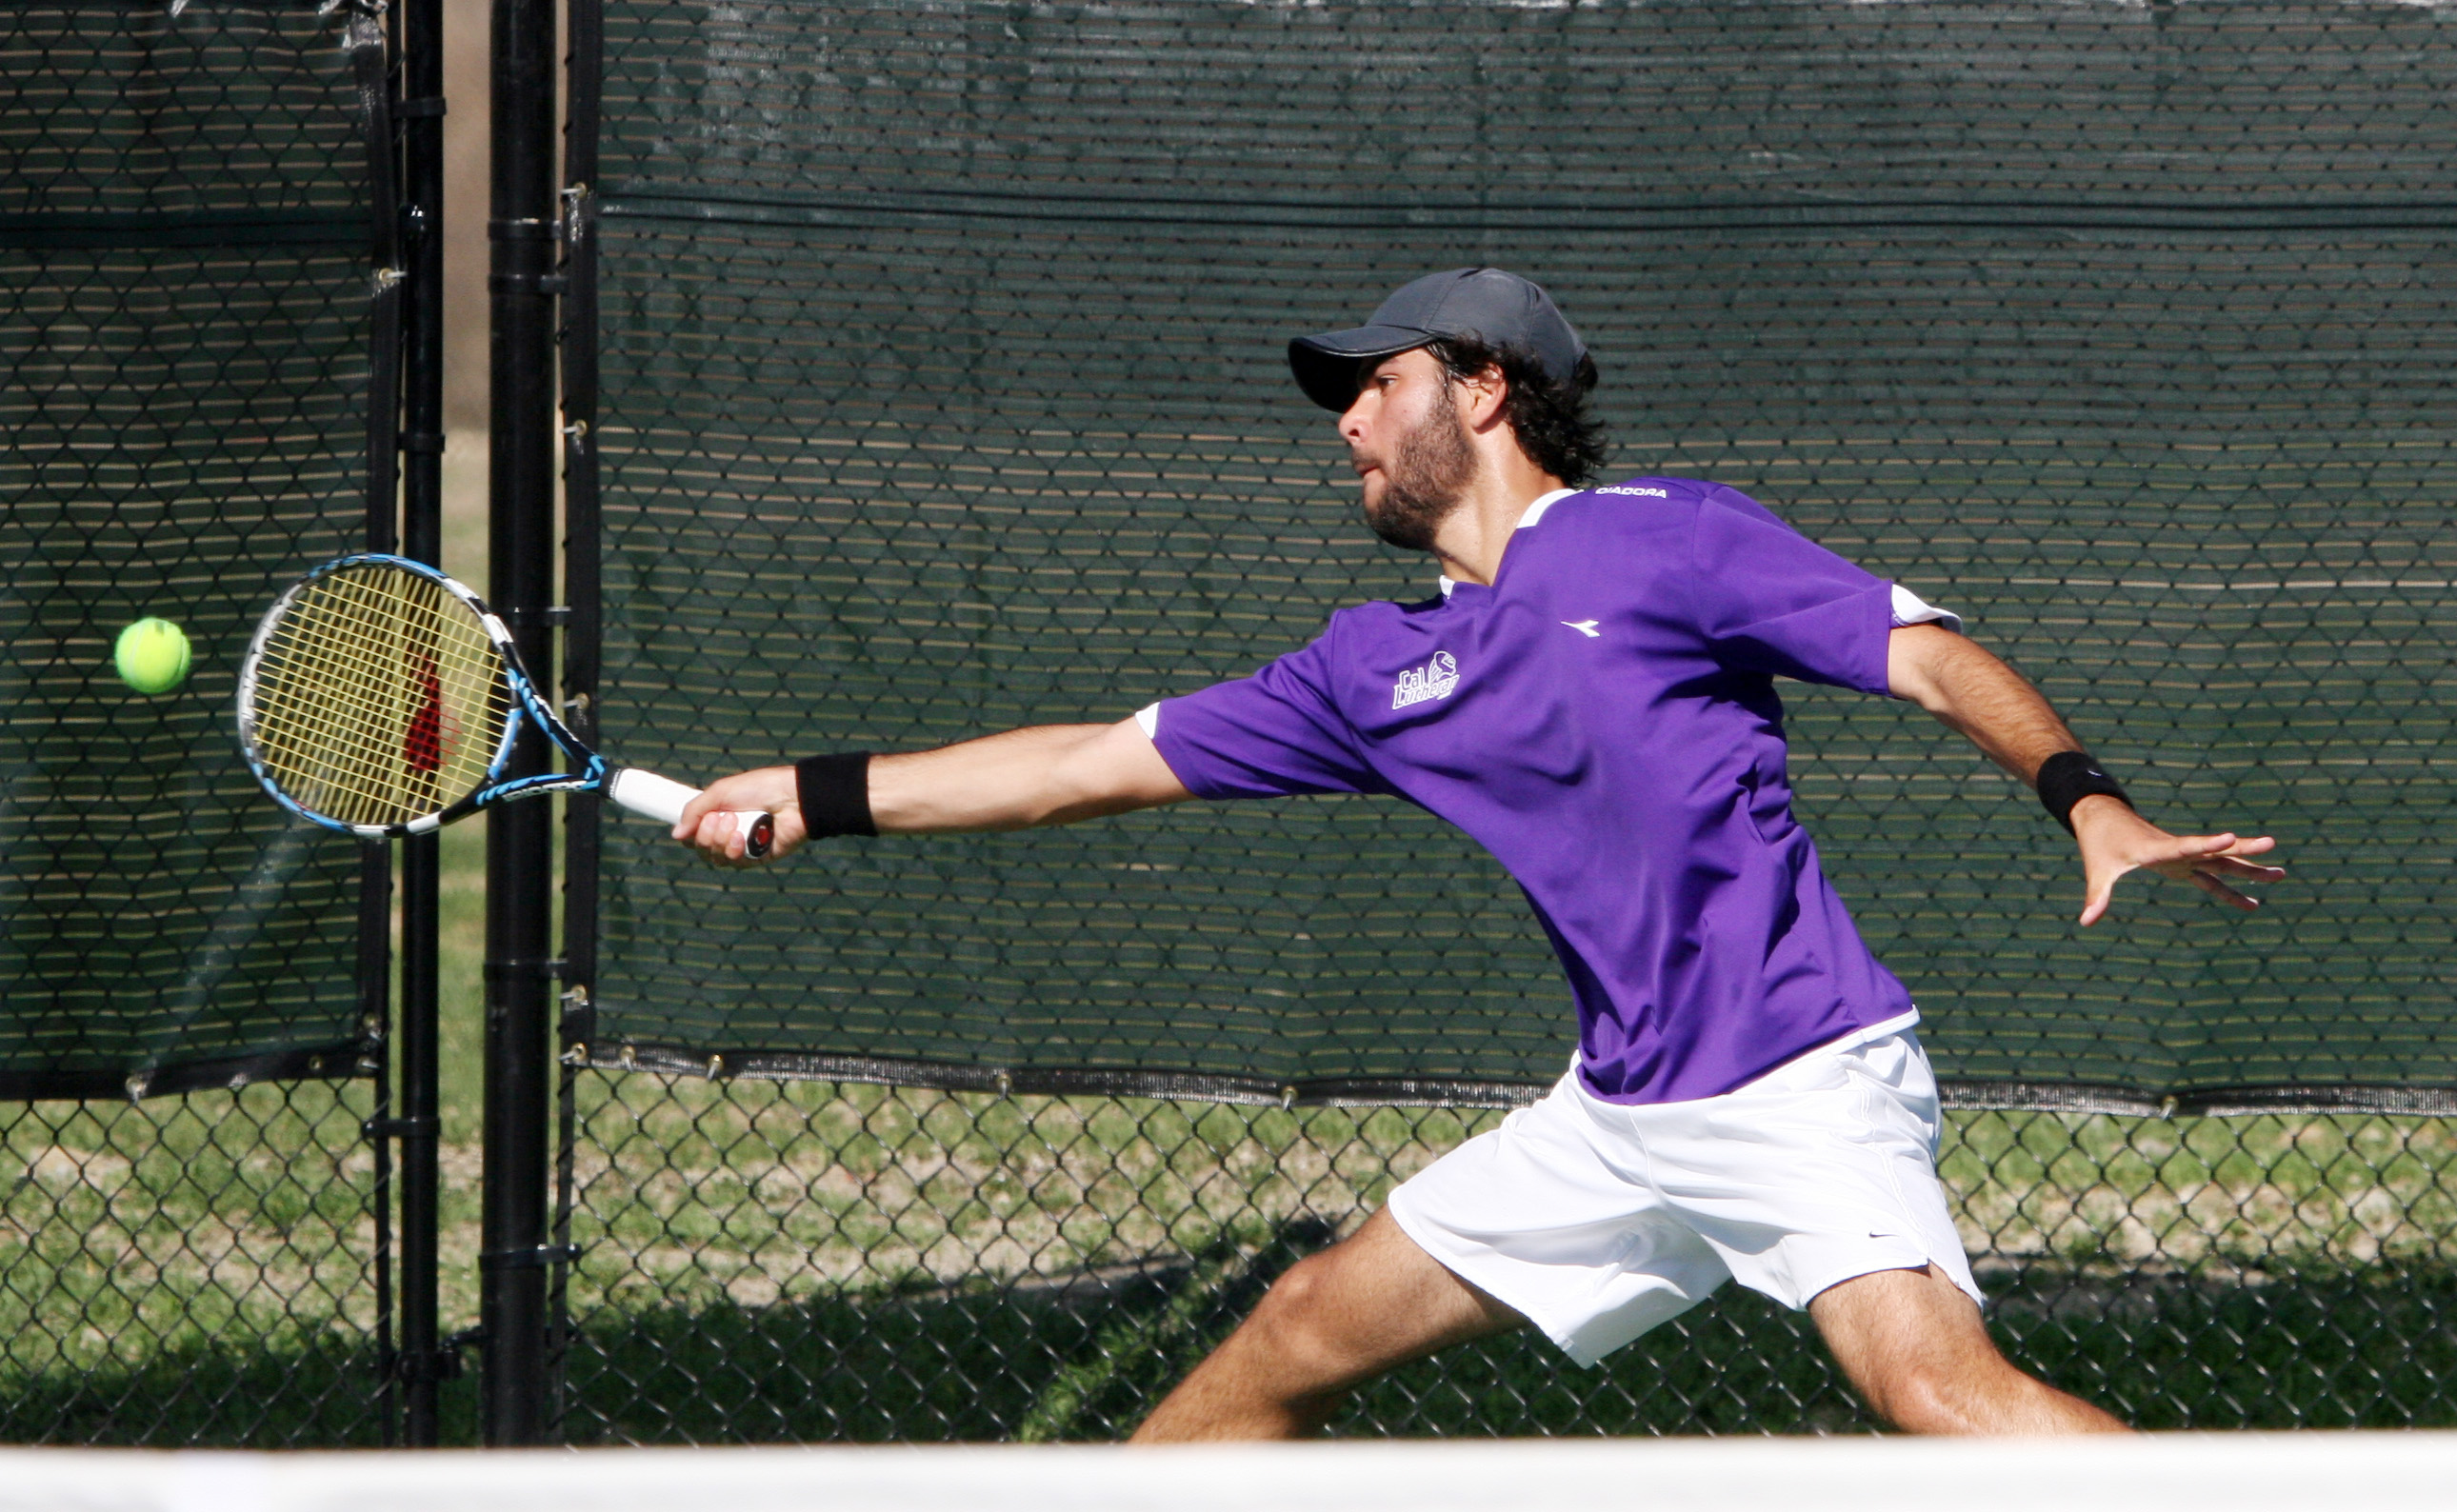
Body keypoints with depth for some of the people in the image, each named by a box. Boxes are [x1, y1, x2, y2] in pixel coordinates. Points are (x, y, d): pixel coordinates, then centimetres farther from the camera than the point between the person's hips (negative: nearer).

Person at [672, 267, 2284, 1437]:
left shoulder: (1664, 542, -5)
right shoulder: (1378, 670, 14)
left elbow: (1936, 658, -9)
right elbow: (1101, 763, 19)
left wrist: (2090, 802, -26)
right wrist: (813, 796, 19)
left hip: (1803, 1084, -7)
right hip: (1622, 1114, 7)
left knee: (1937, 1379, -28)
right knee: (1305, 1330, 12)